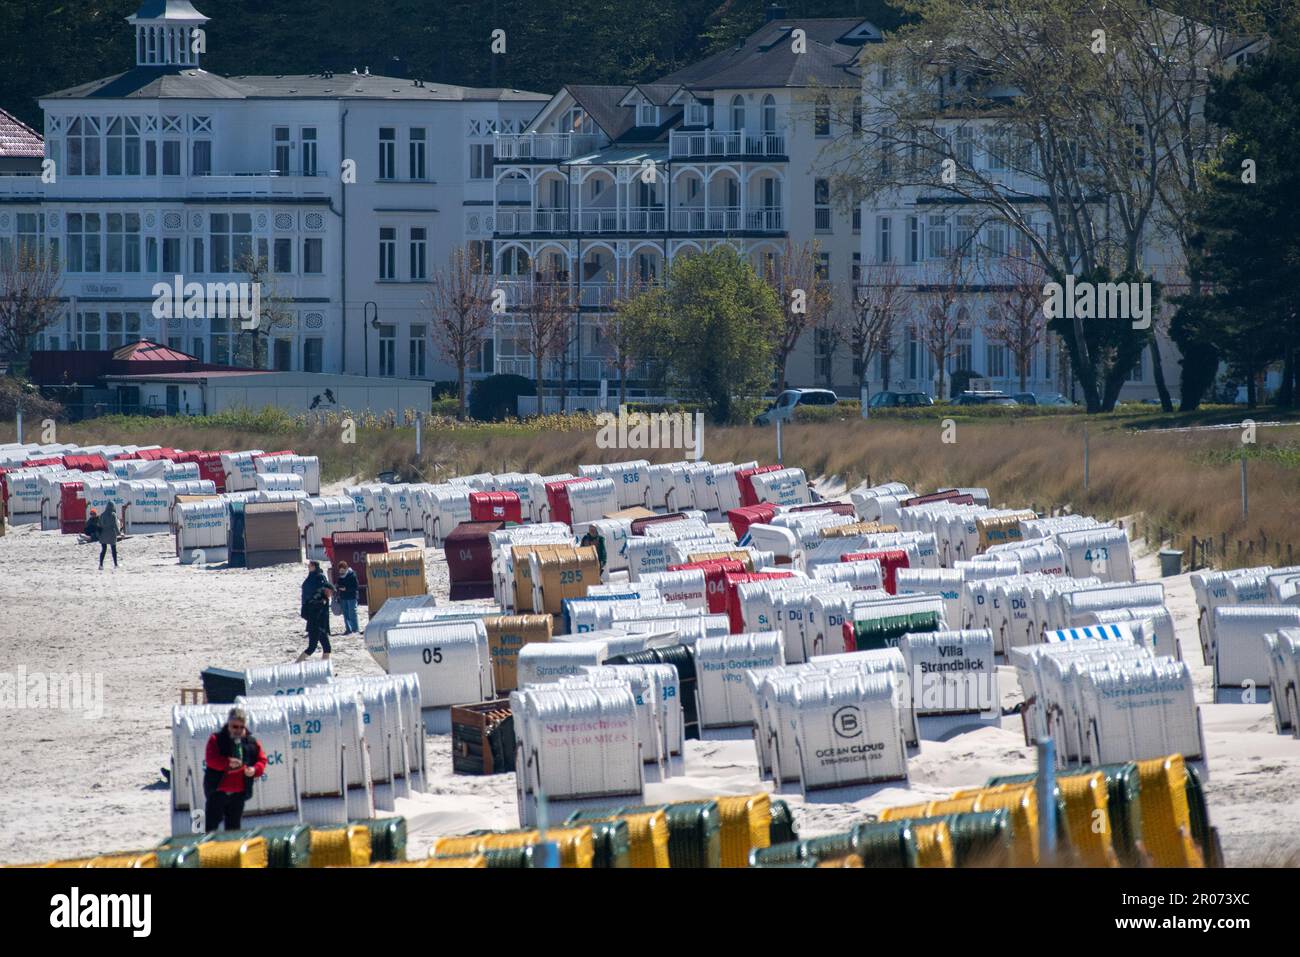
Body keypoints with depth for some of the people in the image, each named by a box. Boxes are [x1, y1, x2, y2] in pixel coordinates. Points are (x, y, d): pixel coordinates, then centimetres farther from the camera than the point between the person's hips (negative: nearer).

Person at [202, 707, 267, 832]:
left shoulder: (252, 743, 6)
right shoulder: (216, 740, -3)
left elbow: (262, 760, 8)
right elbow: (210, 759, -15)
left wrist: (255, 769, -14)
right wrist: (227, 763, -31)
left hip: (238, 794, 3)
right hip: (217, 792, -3)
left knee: (233, 826, 11)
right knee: (211, 826, -4)